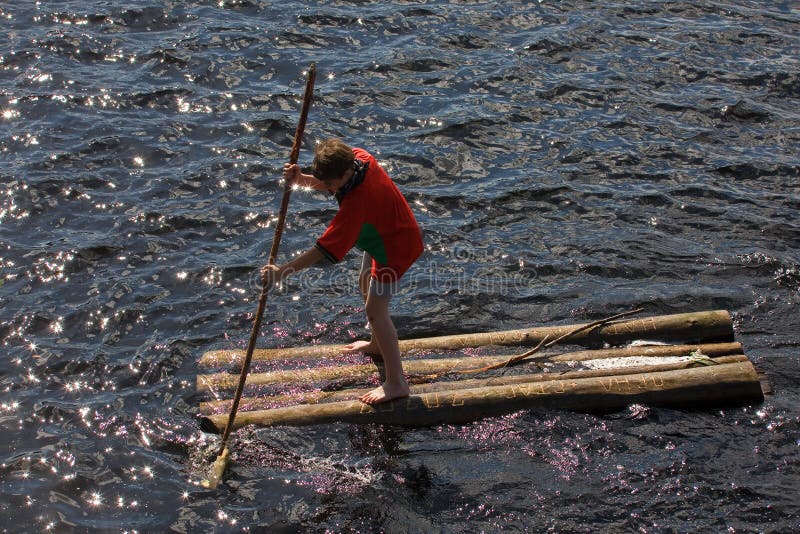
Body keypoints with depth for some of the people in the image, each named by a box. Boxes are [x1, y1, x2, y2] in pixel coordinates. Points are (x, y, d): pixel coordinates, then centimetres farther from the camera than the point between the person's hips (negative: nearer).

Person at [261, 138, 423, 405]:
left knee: (376, 309, -10)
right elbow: (328, 184, 3)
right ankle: (378, 344, 48)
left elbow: (326, 248, -38)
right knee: (366, 286, 27)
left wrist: (282, 271, -37)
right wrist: (302, 179, -19)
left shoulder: (356, 202, -39)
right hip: (383, 232, 10)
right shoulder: (357, 156, -16)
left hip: (396, 246, -10)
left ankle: (396, 383, -6)